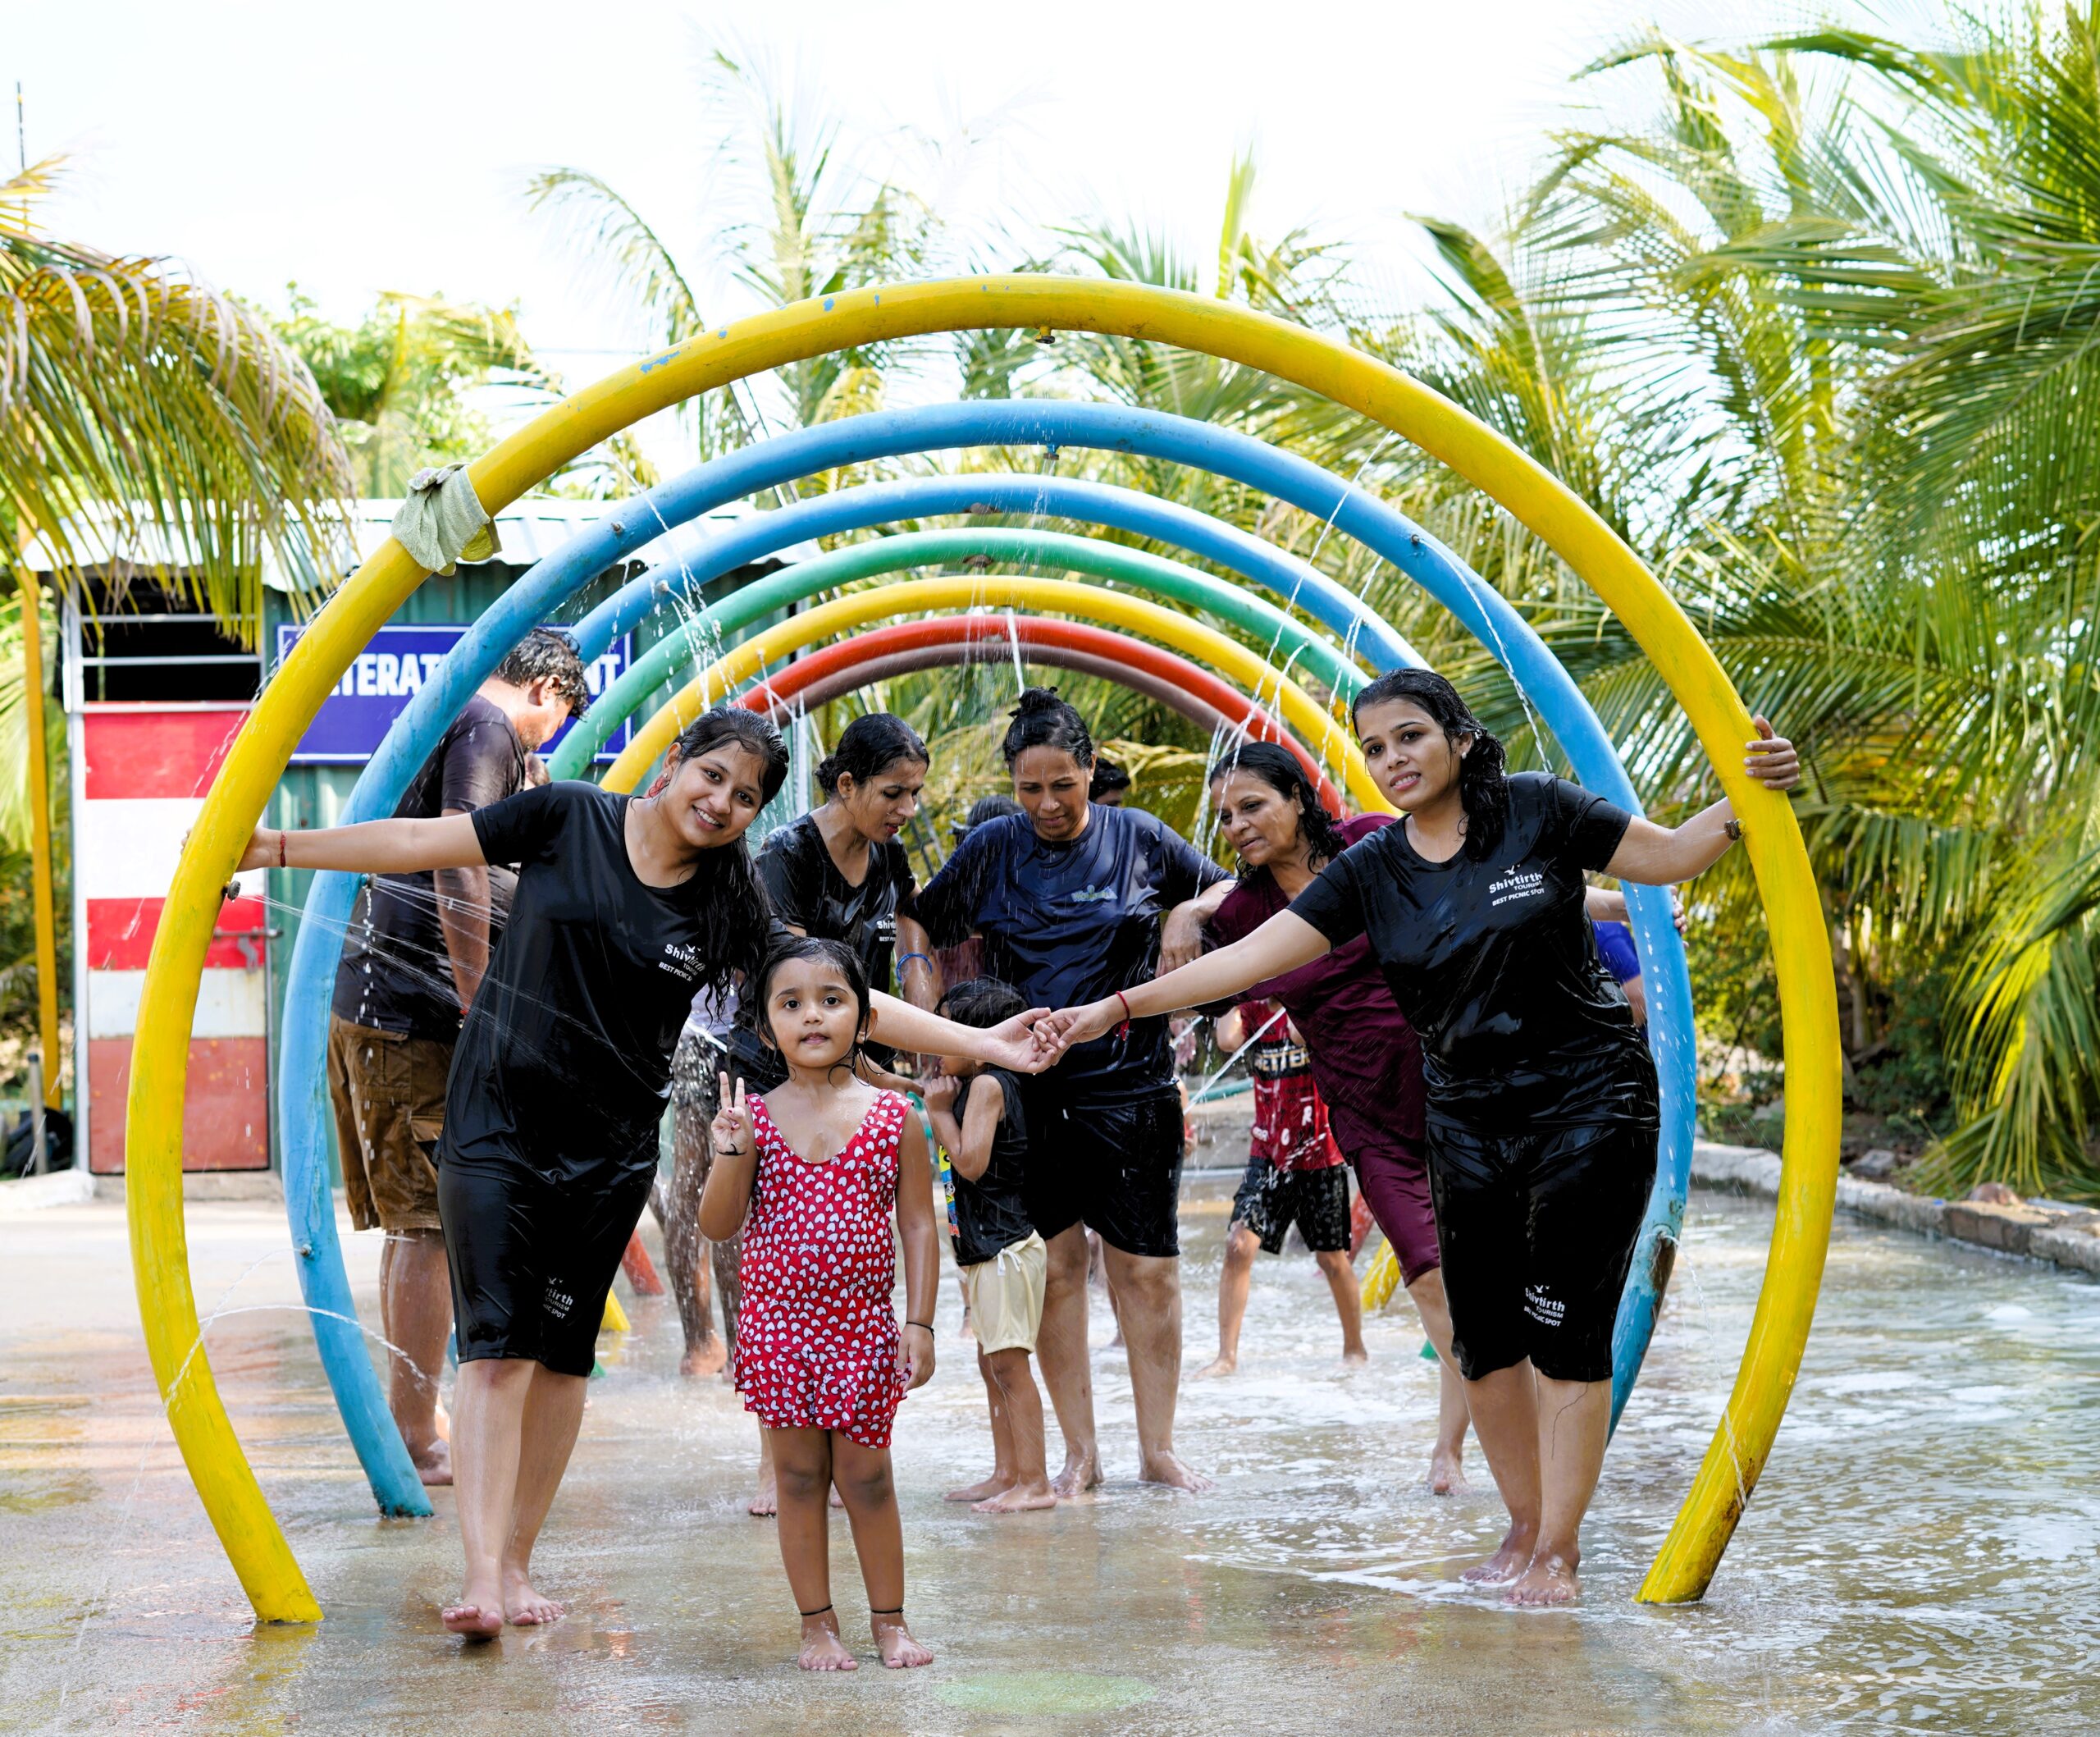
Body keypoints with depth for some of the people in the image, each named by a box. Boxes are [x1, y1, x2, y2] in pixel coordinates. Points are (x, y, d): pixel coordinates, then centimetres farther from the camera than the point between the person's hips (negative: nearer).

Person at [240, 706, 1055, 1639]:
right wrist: (273, 845, 0)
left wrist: (983, 1043, -3)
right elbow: (421, 843, 0)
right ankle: (481, 1578, -16)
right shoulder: (567, 819, -4)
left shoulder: (729, 907, 1)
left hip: (609, 1151, 3)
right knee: (495, 1346, -10)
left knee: (562, 1352, 7)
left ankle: (518, 1560, 19)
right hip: (495, 1118, -3)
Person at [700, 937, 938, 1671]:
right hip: (775, 1321, 1)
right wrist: (732, 1153, -18)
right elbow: (717, 1225, -2)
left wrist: (919, 1322, -5)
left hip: (862, 1322, -1)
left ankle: (889, 1618, 18)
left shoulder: (894, 1117, -1)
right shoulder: (754, 1116, 0)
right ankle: (817, 1624, 15)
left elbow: (918, 1225, 0)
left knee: (865, 1474, 5)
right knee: (799, 1476, 6)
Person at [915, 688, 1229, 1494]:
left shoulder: (1140, 838, 2)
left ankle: (1158, 1448, 10)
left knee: (1148, 1268, 0)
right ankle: (1080, 1454, 8)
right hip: (1028, 1088, 0)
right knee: (1054, 1265, 1)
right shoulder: (990, 848, 3)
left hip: (1130, 1085, 0)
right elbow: (924, 932, 13)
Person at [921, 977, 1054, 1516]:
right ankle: (1006, 1474, 18)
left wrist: (941, 1111, -11)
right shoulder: (973, 1085, 15)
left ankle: (1035, 1482, -8)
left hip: (1006, 1244, -11)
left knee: (1009, 1362, -9)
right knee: (992, 1362, 13)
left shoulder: (987, 1084, -14)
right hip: (985, 1247, 11)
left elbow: (970, 1163, -21)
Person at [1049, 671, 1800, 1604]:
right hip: (1469, 1117, 4)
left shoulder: (1537, 811, -6)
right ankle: (1524, 1528, 21)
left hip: (1588, 1098, -4)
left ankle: (1559, 1551, 2)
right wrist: (1117, 1007, -7)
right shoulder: (1370, 870, 3)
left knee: (1566, 1330, -7)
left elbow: (1669, 854, 0)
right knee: (1483, 1334, 4)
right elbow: (1252, 955, -1)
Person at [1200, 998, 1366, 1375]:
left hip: (1319, 1155, -2)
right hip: (1267, 1154, 2)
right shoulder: (1253, 1011, 4)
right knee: (1239, 1245, -14)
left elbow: (1300, 1032, -29)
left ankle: (1355, 1348, 26)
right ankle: (1227, 1355, -10)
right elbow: (1228, 1039, -18)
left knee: (1332, 1258, 7)